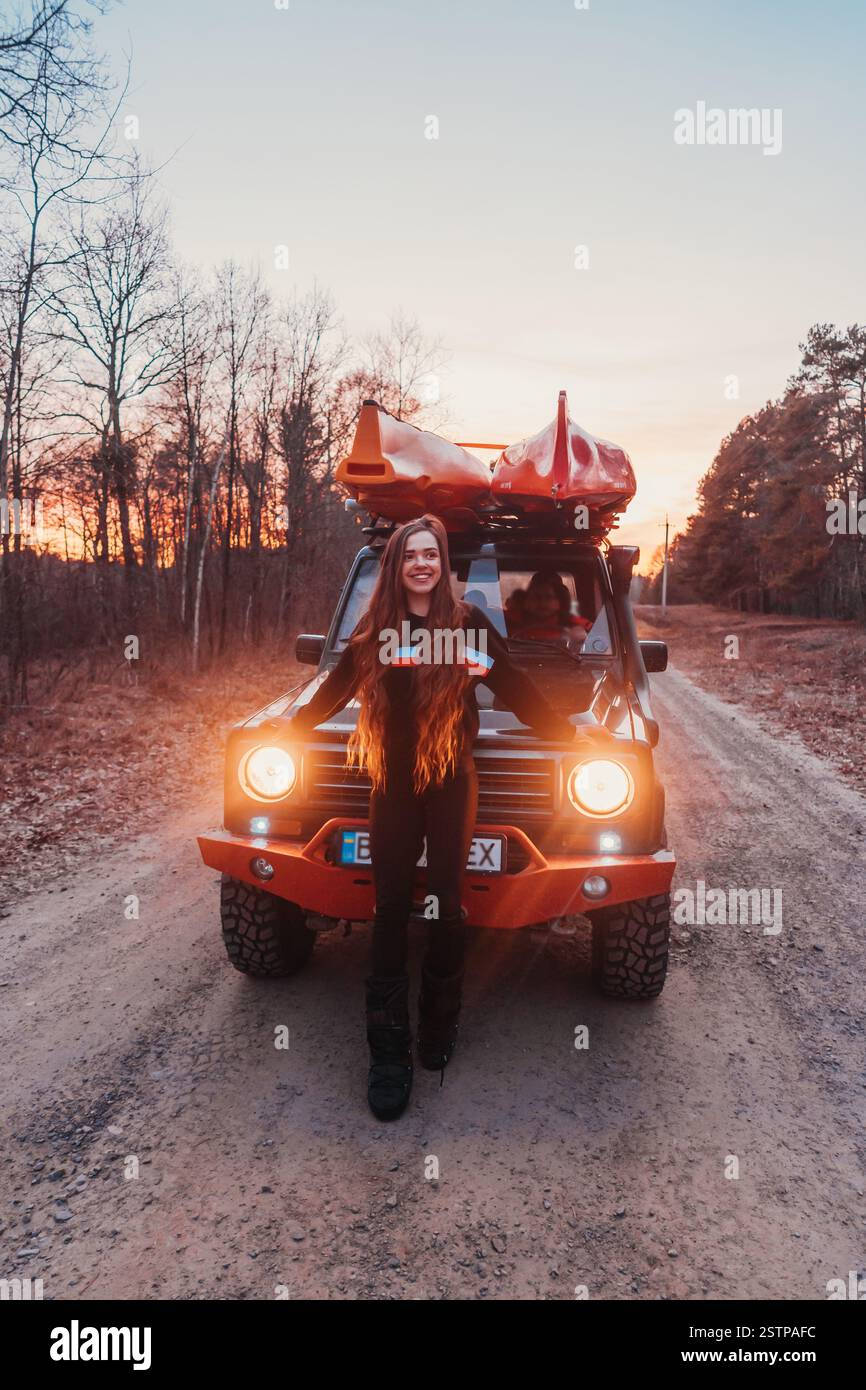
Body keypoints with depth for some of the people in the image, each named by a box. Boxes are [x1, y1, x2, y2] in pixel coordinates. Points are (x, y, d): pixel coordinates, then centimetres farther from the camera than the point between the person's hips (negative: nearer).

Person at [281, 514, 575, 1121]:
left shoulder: (468, 622, 1)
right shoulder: (375, 630, 6)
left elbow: (515, 688, 5)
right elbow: (336, 689, 17)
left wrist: (567, 734, 4)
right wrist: (289, 732, 21)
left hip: (452, 782, -1)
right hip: (393, 784, 1)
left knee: (446, 905, 4)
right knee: (391, 910, -1)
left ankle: (439, 1028, 21)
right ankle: (389, 1053, 4)